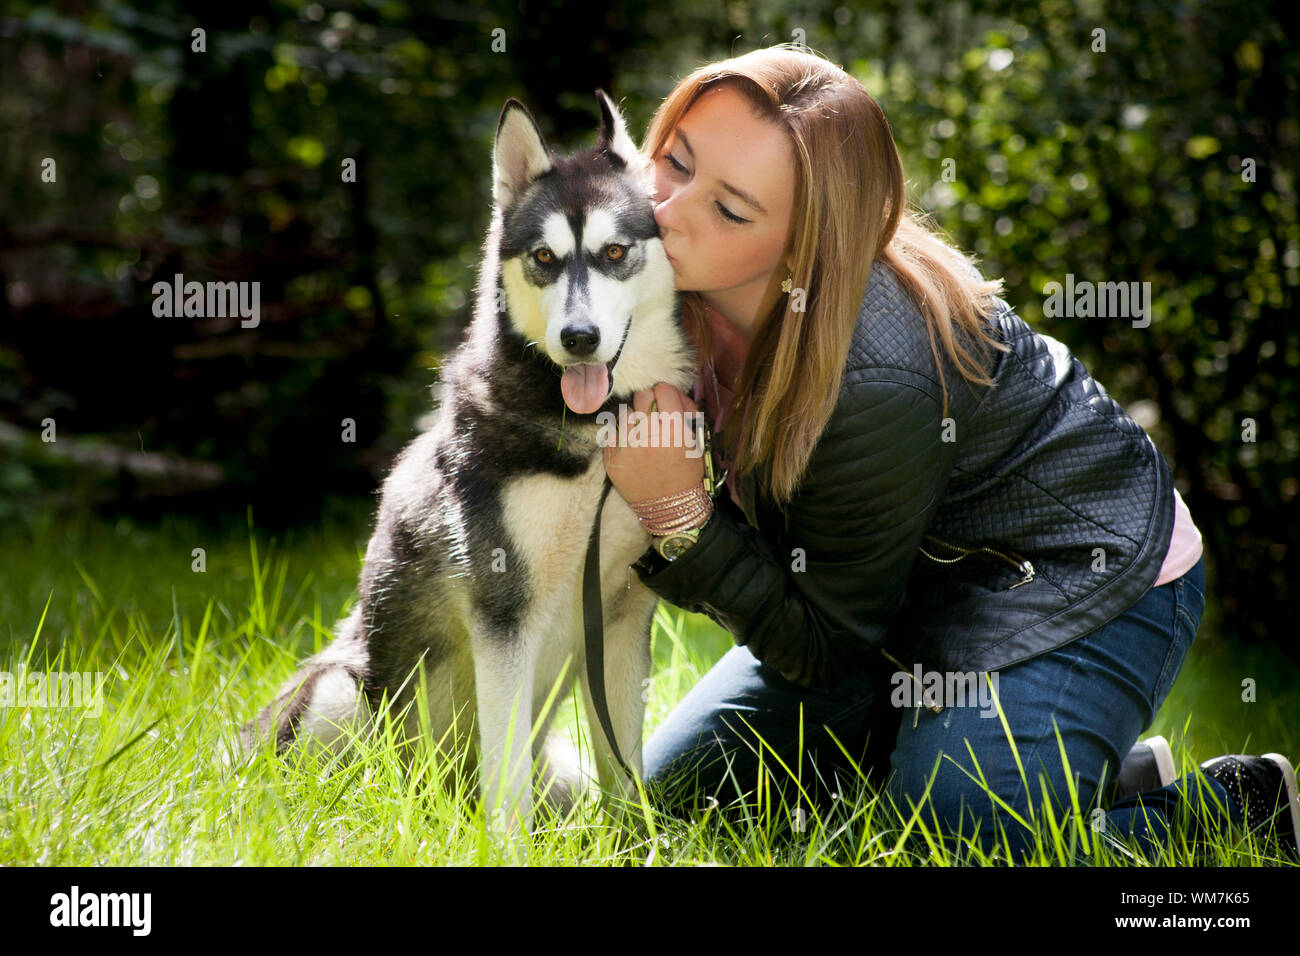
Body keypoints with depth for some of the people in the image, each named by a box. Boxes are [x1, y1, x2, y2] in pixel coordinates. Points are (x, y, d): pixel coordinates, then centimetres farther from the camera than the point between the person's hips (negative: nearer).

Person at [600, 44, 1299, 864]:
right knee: (674, 790, 6)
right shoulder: (676, 282, -16)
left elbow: (820, 649, -24)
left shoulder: (880, 380, -37)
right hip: (919, 574, 8)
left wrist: (682, 514, -34)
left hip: (1078, 575, -8)